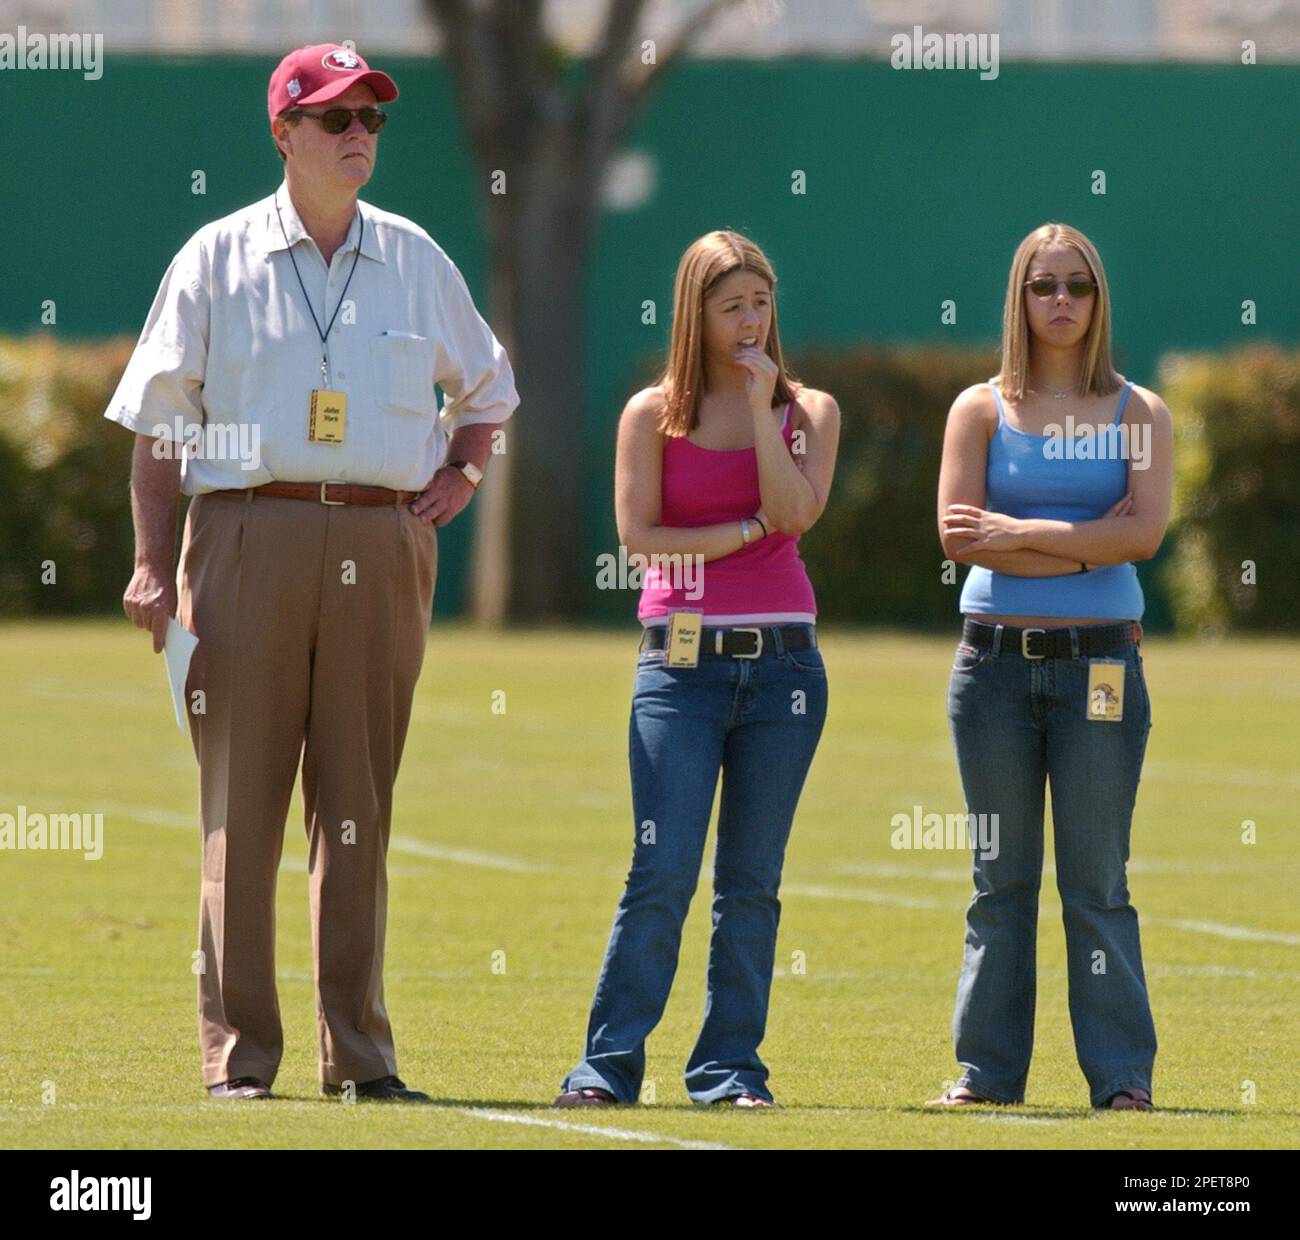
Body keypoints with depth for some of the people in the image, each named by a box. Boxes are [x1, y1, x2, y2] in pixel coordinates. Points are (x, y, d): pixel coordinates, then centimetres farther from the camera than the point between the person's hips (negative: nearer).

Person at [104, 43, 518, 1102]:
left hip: (384, 546, 2)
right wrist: (154, 565, -4)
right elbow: (159, 419, 5)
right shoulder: (218, 259, 6)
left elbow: (487, 388, 27)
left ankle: (359, 1052, 5)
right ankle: (238, 1052, -1)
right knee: (241, 797, -4)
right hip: (249, 535, -2)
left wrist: (462, 476, 9)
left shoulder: (416, 259, 14)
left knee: (360, 805, 2)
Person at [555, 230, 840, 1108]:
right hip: (682, 662, -2)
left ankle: (731, 1064, 8)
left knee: (751, 879, 4)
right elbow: (638, 534, -5)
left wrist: (763, 404, -8)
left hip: (781, 659, 2)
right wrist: (745, 530, -7)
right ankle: (610, 1062, -6)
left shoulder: (809, 412, 8)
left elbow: (794, 512, -9)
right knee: (663, 870, -10)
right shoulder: (654, 415, 4)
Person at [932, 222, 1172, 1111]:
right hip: (997, 661, 1)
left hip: (1100, 665, -1)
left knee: (1097, 881, -1)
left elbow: (1144, 529, -10)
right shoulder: (981, 410, 6)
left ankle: (1122, 1073, 2)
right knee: (1001, 879, 5)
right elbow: (958, 534, -6)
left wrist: (1019, 532, -11)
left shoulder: (1139, 413, 5)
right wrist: (1081, 549, -11)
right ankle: (988, 1068, 10)